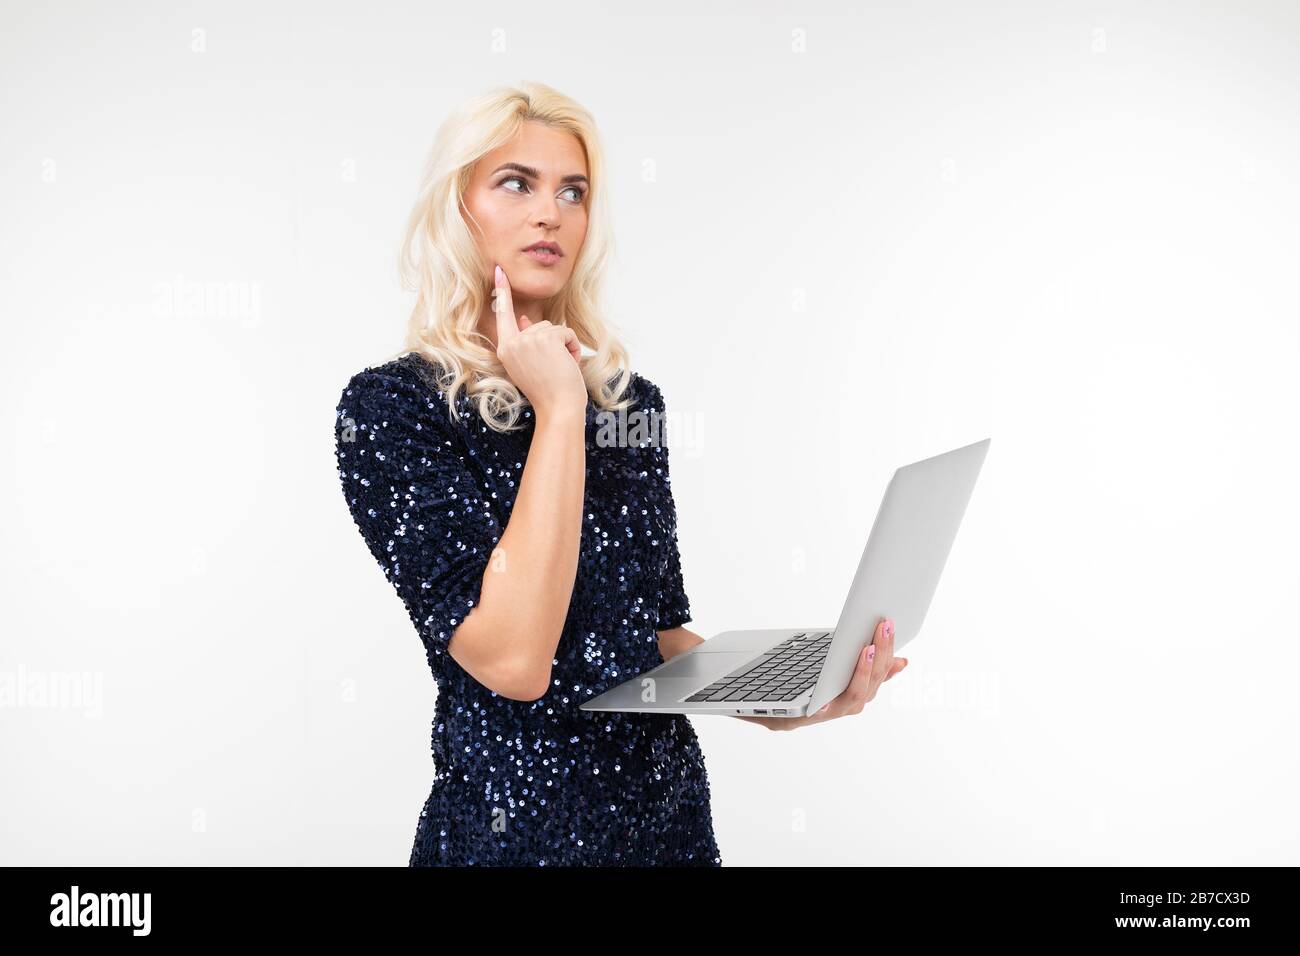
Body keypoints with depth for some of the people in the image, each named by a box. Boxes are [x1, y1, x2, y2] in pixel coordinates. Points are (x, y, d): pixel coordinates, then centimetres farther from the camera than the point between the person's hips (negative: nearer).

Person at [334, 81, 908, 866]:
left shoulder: (631, 398, 4)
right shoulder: (391, 407, -13)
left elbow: (658, 633, 11)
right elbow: (513, 660, -24)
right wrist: (558, 410, -19)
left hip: (674, 802, 5)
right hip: (519, 823, -5)